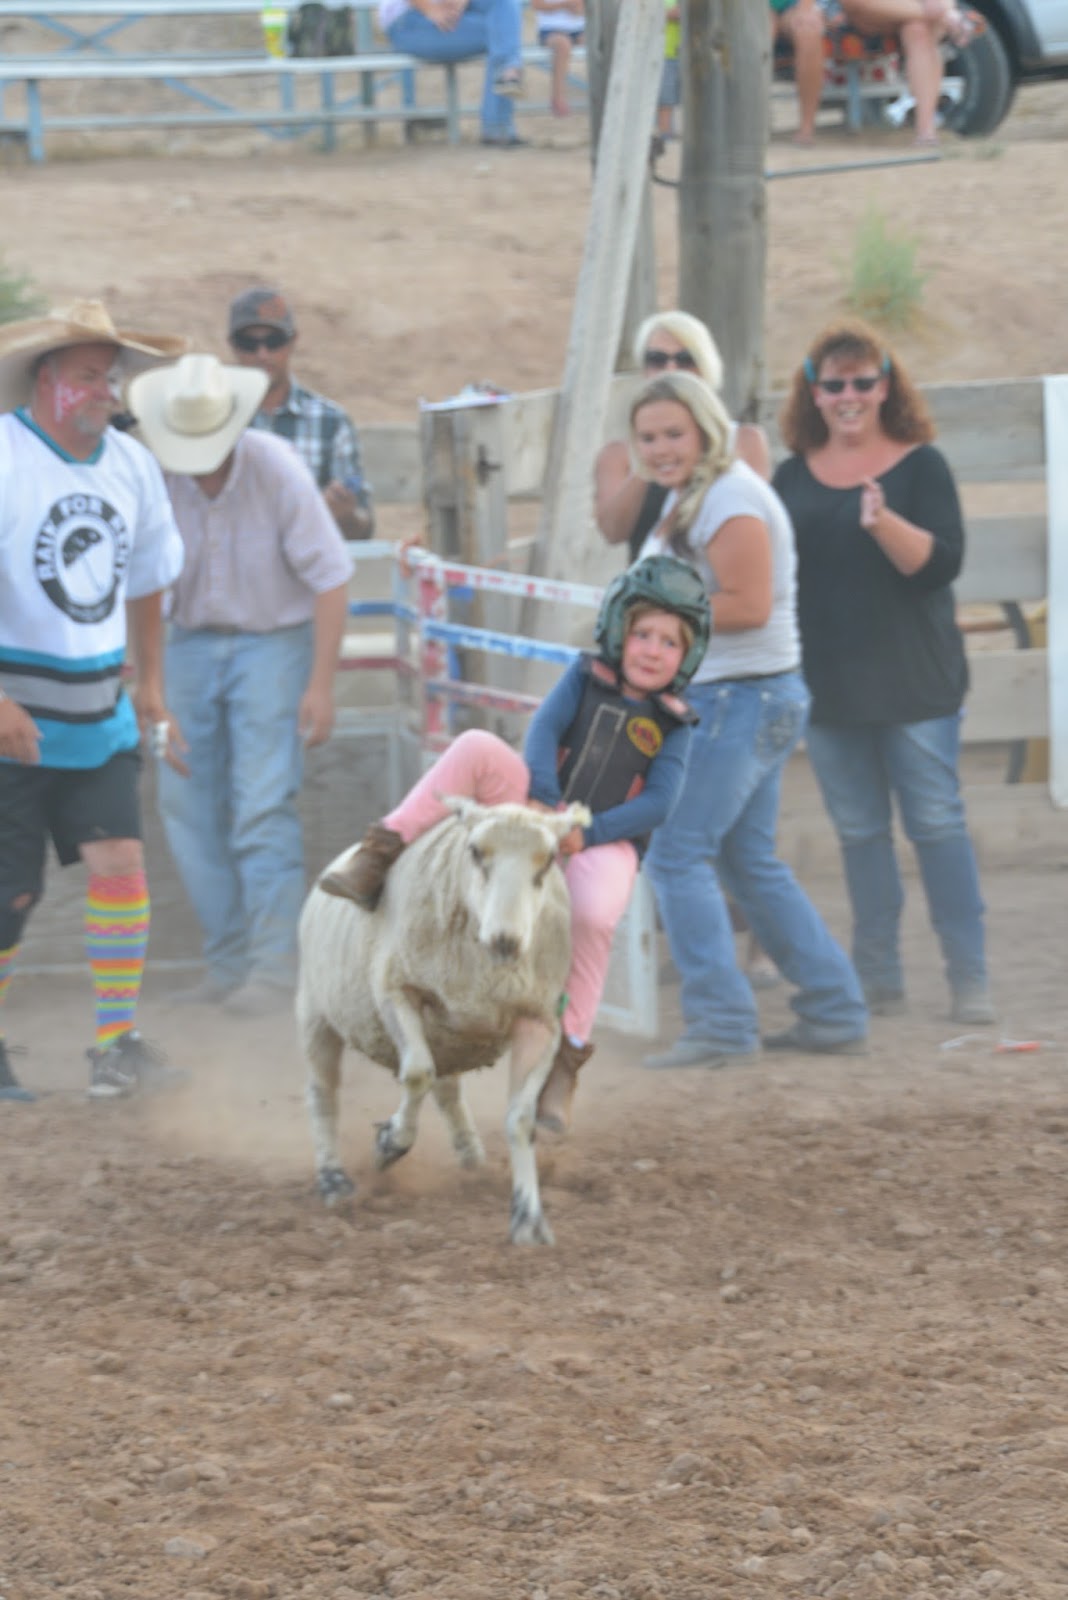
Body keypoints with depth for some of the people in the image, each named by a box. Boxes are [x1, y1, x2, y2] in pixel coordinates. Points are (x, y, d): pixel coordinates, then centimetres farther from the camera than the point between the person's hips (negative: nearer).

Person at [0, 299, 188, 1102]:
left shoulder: (131, 464, 7)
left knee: (119, 861, -8)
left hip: (99, 715, 5)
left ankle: (118, 1042, -4)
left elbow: (145, 579, 22)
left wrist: (151, 683, 21)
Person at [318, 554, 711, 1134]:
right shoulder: (586, 677, 13)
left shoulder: (672, 725, 8)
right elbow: (544, 726, -3)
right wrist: (542, 797, -22)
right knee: (476, 747, -25)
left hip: (604, 841, -1)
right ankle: (381, 852, -28)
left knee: (595, 914, -35)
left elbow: (658, 802, -4)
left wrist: (587, 833, -18)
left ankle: (566, 1057, -24)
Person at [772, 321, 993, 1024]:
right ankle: (878, 976, 14)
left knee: (937, 823, -4)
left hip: (914, 682, -4)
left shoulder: (920, 464, -3)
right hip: (830, 687, 4)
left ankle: (971, 977, -2)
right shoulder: (795, 476, 8)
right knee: (859, 832, 8)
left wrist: (884, 523, -28)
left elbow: (942, 563, -13)